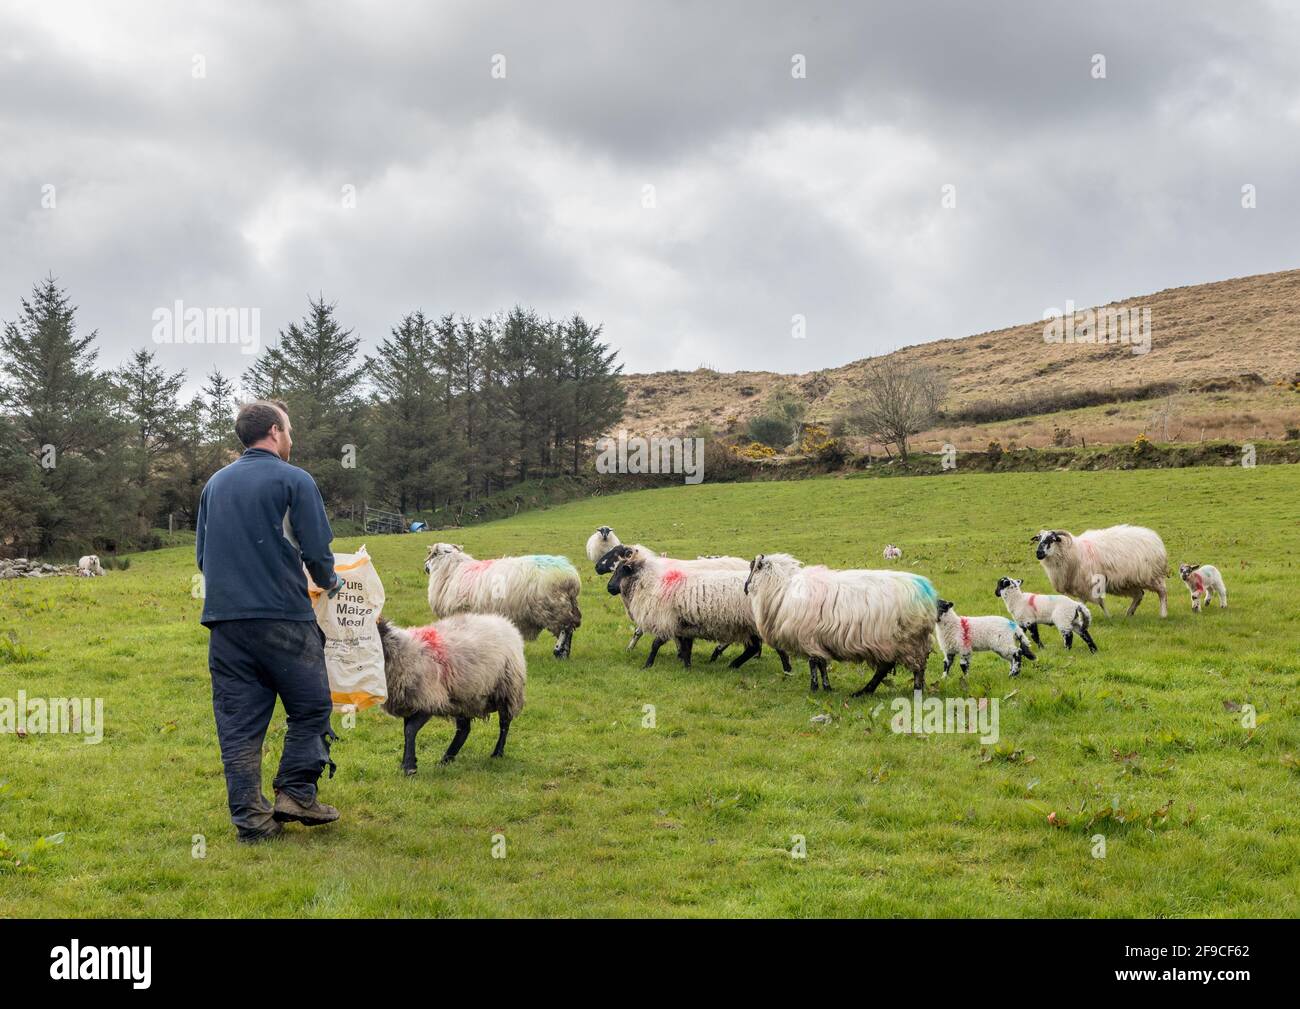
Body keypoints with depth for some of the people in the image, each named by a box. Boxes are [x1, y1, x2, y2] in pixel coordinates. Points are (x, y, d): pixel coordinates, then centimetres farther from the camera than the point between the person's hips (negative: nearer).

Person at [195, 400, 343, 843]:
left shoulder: (214, 484, 14)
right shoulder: (294, 480, -4)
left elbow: (201, 553, 19)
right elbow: (317, 550, -6)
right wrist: (329, 582, 13)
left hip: (224, 618, 5)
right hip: (283, 617, -5)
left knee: (238, 720, 6)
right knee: (310, 707, 10)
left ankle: (250, 818, 5)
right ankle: (296, 793, 2)